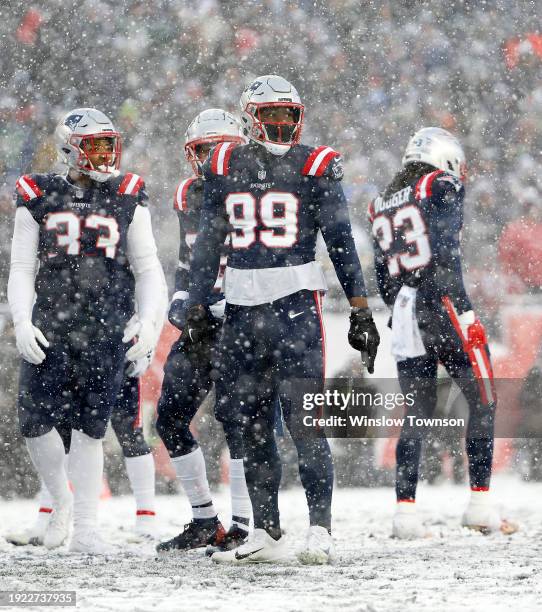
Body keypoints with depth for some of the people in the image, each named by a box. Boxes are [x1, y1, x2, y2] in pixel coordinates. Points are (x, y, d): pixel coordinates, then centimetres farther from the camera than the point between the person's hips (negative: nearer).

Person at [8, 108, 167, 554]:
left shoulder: (127, 198, 9)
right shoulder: (40, 198, 7)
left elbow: (148, 268, 10)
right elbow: (22, 269, 7)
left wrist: (148, 320, -4)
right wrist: (22, 322, -7)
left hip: (107, 330, 0)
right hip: (50, 325, 0)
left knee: (90, 428, -2)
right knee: (36, 421, -8)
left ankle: (85, 529, 5)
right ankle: (62, 501, 19)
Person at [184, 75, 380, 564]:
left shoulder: (315, 166, 1)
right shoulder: (225, 166, 10)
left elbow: (340, 241, 0)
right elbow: (208, 243, 16)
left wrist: (360, 311, -3)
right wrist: (197, 309, 12)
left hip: (296, 307, -4)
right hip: (242, 310, 4)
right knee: (254, 427, 7)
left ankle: (320, 530, -6)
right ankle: (266, 534, 13)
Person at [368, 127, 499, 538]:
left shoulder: (381, 207, 19)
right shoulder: (442, 185, 2)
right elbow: (446, 253, -5)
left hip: (404, 319, 6)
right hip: (442, 305, -6)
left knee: (417, 411, 10)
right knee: (482, 400, 1)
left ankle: (405, 508, 2)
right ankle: (480, 503, -6)